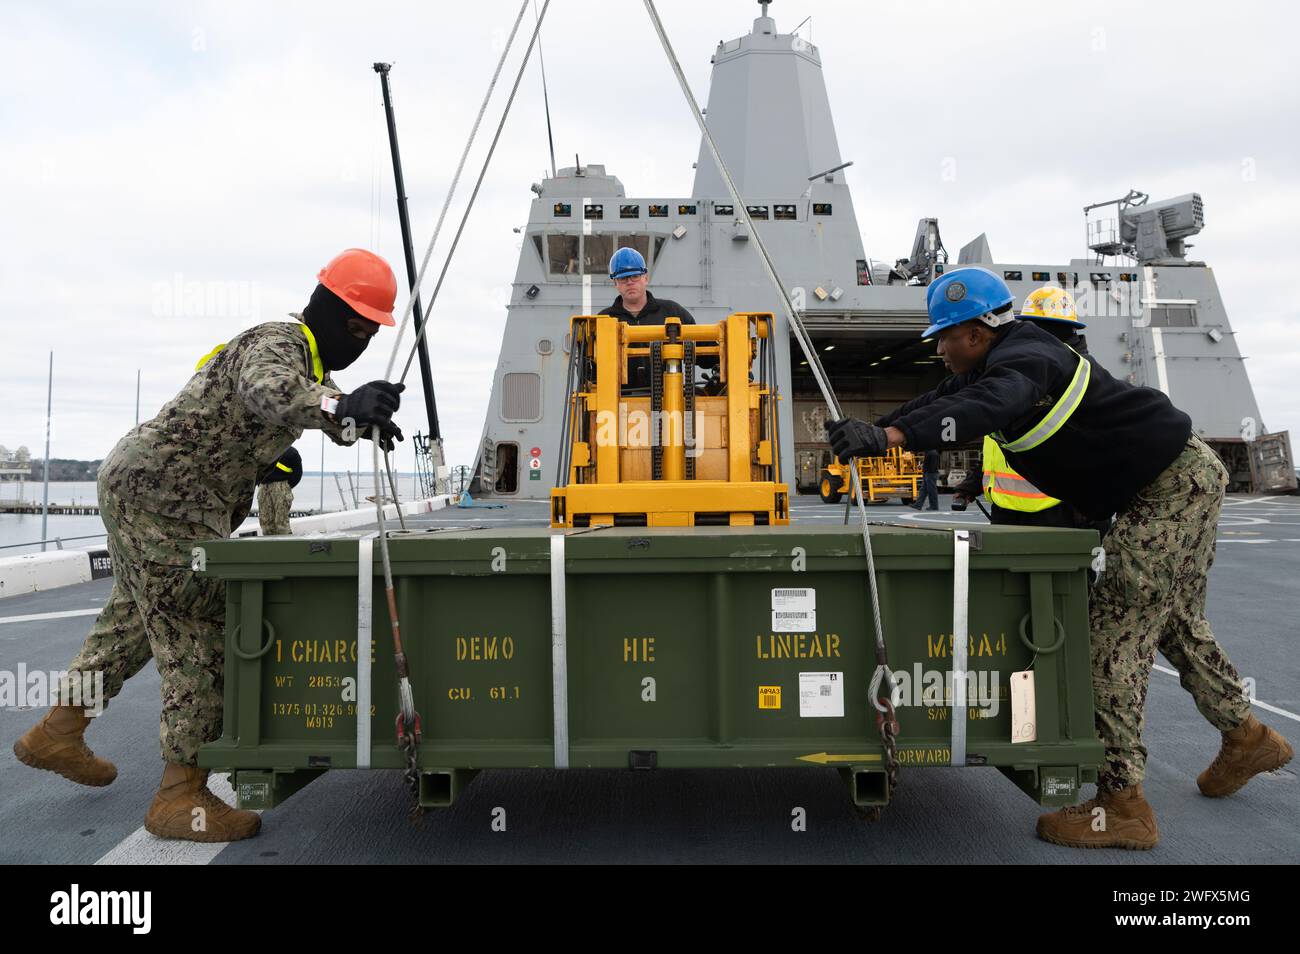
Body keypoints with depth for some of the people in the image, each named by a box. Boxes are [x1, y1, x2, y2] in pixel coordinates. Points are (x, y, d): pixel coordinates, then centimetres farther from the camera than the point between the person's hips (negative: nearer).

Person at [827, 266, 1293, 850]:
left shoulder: (1023, 359, -26)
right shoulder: (993, 366, 5)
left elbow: (983, 409, -47)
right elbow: (938, 404, 7)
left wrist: (888, 437, -58)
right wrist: (863, 436, -4)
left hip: (1174, 484, -11)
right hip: (1169, 483, 11)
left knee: (1115, 631, -13)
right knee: (1175, 623, 23)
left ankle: (1122, 803, -7)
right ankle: (1247, 738, 42)